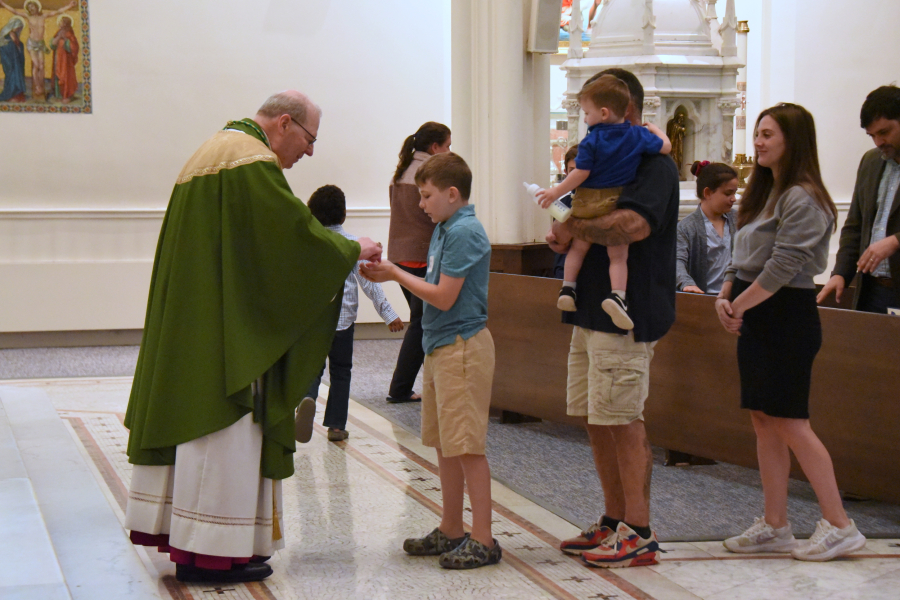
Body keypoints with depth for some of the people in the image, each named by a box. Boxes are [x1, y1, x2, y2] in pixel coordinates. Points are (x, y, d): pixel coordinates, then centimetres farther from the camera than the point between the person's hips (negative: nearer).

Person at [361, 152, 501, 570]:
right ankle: (450, 531, 23)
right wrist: (390, 275, 6)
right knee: (444, 445, 14)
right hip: (440, 347, 10)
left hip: (462, 346, -10)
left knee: (467, 447, -7)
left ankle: (483, 539, -1)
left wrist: (397, 275, -7)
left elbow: (444, 297, -18)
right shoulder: (444, 230, 14)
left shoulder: (464, 232, -16)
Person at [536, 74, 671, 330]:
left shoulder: (591, 141, -10)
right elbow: (665, 146, 10)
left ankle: (567, 288, 15)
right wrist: (655, 130, 30)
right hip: (618, 203, 1)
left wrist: (555, 192, -1)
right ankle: (617, 294, -17)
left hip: (588, 202, -1)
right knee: (618, 254, 2)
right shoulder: (638, 136, 0)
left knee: (578, 247, 17)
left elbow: (581, 173, -11)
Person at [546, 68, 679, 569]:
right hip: (592, 311, 10)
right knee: (594, 418, 12)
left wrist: (577, 227, -15)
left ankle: (640, 533, 0)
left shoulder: (654, 165, -12)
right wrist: (565, 237, 0)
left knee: (623, 422, -7)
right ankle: (615, 522, 22)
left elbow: (634, 225, -29)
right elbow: (583, 221, 25)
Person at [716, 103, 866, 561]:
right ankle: (774, 526, 15)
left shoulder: (802, 199, -14)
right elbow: (743, 257, 15)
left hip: (787, 317, -9)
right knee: (763, 420, 9)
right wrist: (724, 297, -1)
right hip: (755, 318, 9)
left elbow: (783, 266, -20)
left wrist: (740, 305, -13)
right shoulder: (765, 193, 16)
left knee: (788, 421, -9)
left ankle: (839, 526, -2)